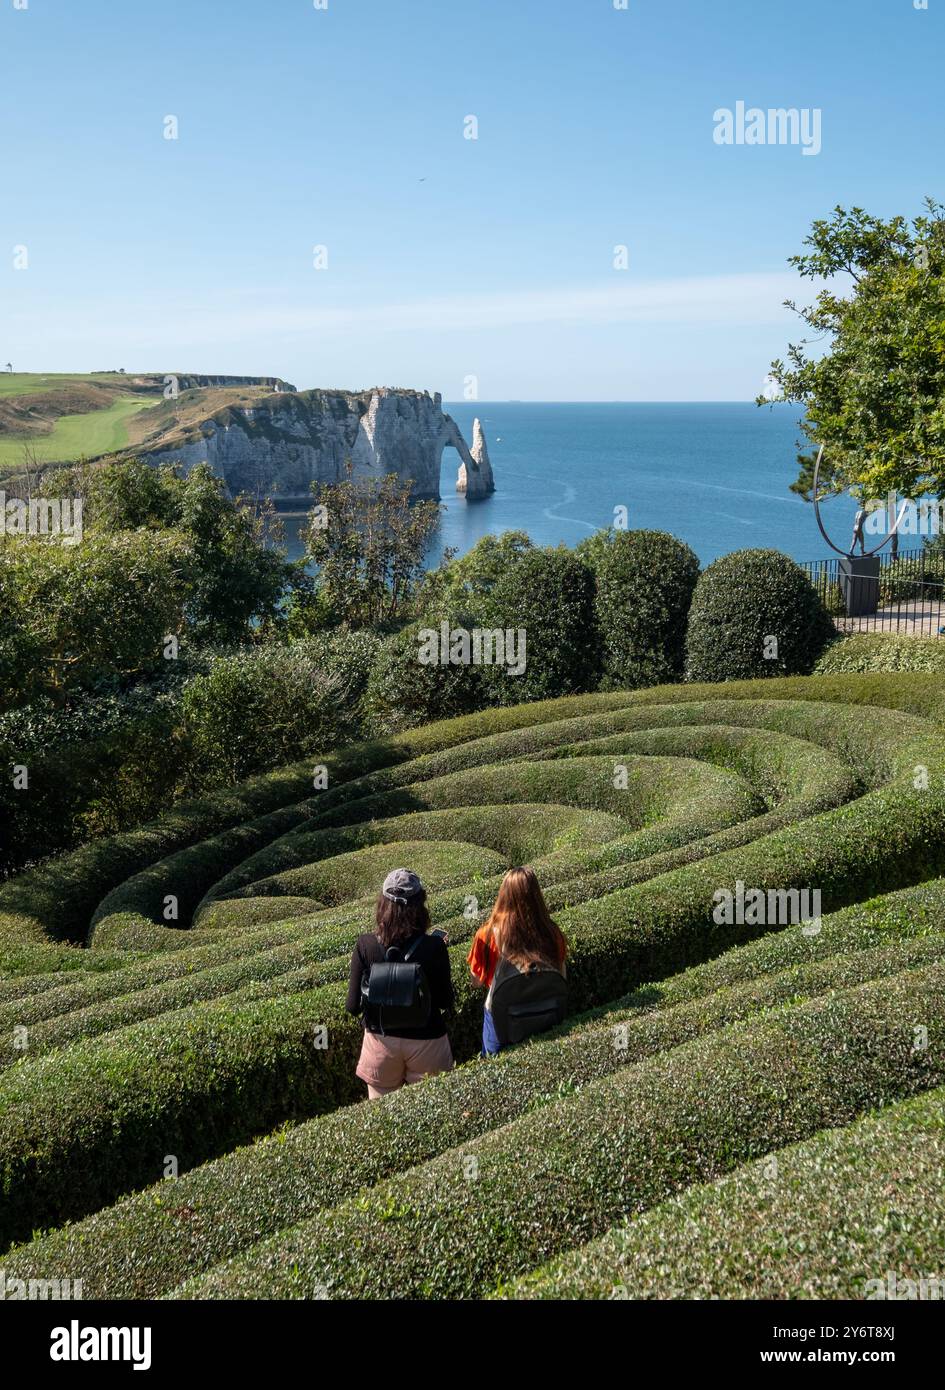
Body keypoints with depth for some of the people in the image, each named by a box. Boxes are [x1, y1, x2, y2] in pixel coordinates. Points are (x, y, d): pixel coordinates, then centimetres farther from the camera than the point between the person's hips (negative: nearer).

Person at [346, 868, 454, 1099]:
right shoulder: (433, 947, -19)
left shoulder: (365, 945, -16)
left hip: (381, 1041, 1)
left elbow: (353, 1006, -12)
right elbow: (446, 1002, -8)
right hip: (425, 1042, -1)